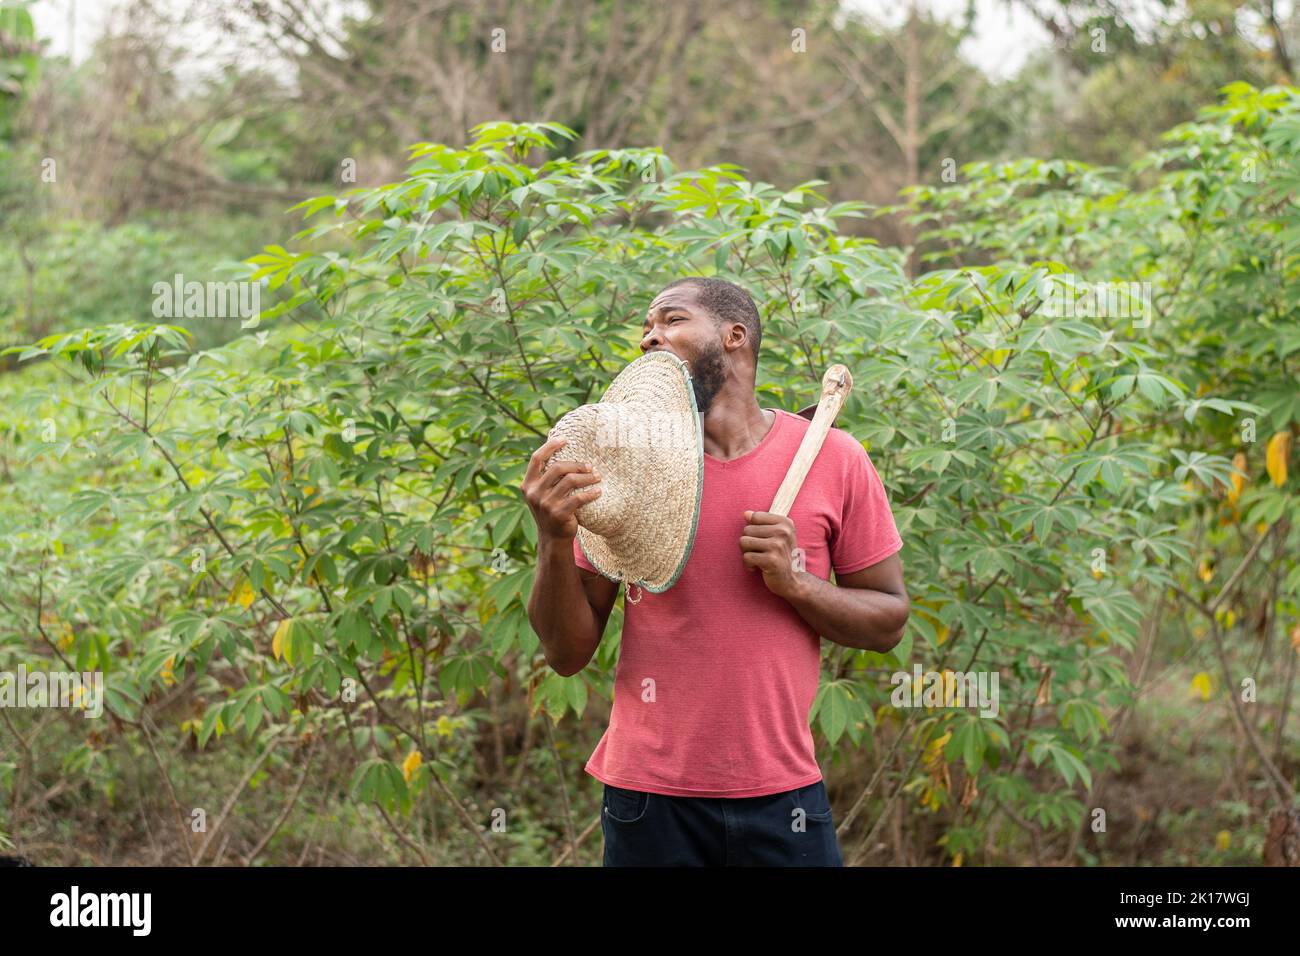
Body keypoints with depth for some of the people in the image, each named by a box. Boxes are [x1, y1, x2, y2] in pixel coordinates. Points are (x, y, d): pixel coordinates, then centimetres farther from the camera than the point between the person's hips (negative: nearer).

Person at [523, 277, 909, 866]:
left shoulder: (832, 458, -2)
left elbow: (888, 622, 3)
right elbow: (568, 655, -2)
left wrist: (795, 583, -14)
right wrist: (555, 541, -19)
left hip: (782, 792, 0)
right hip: (651, 800, 0)